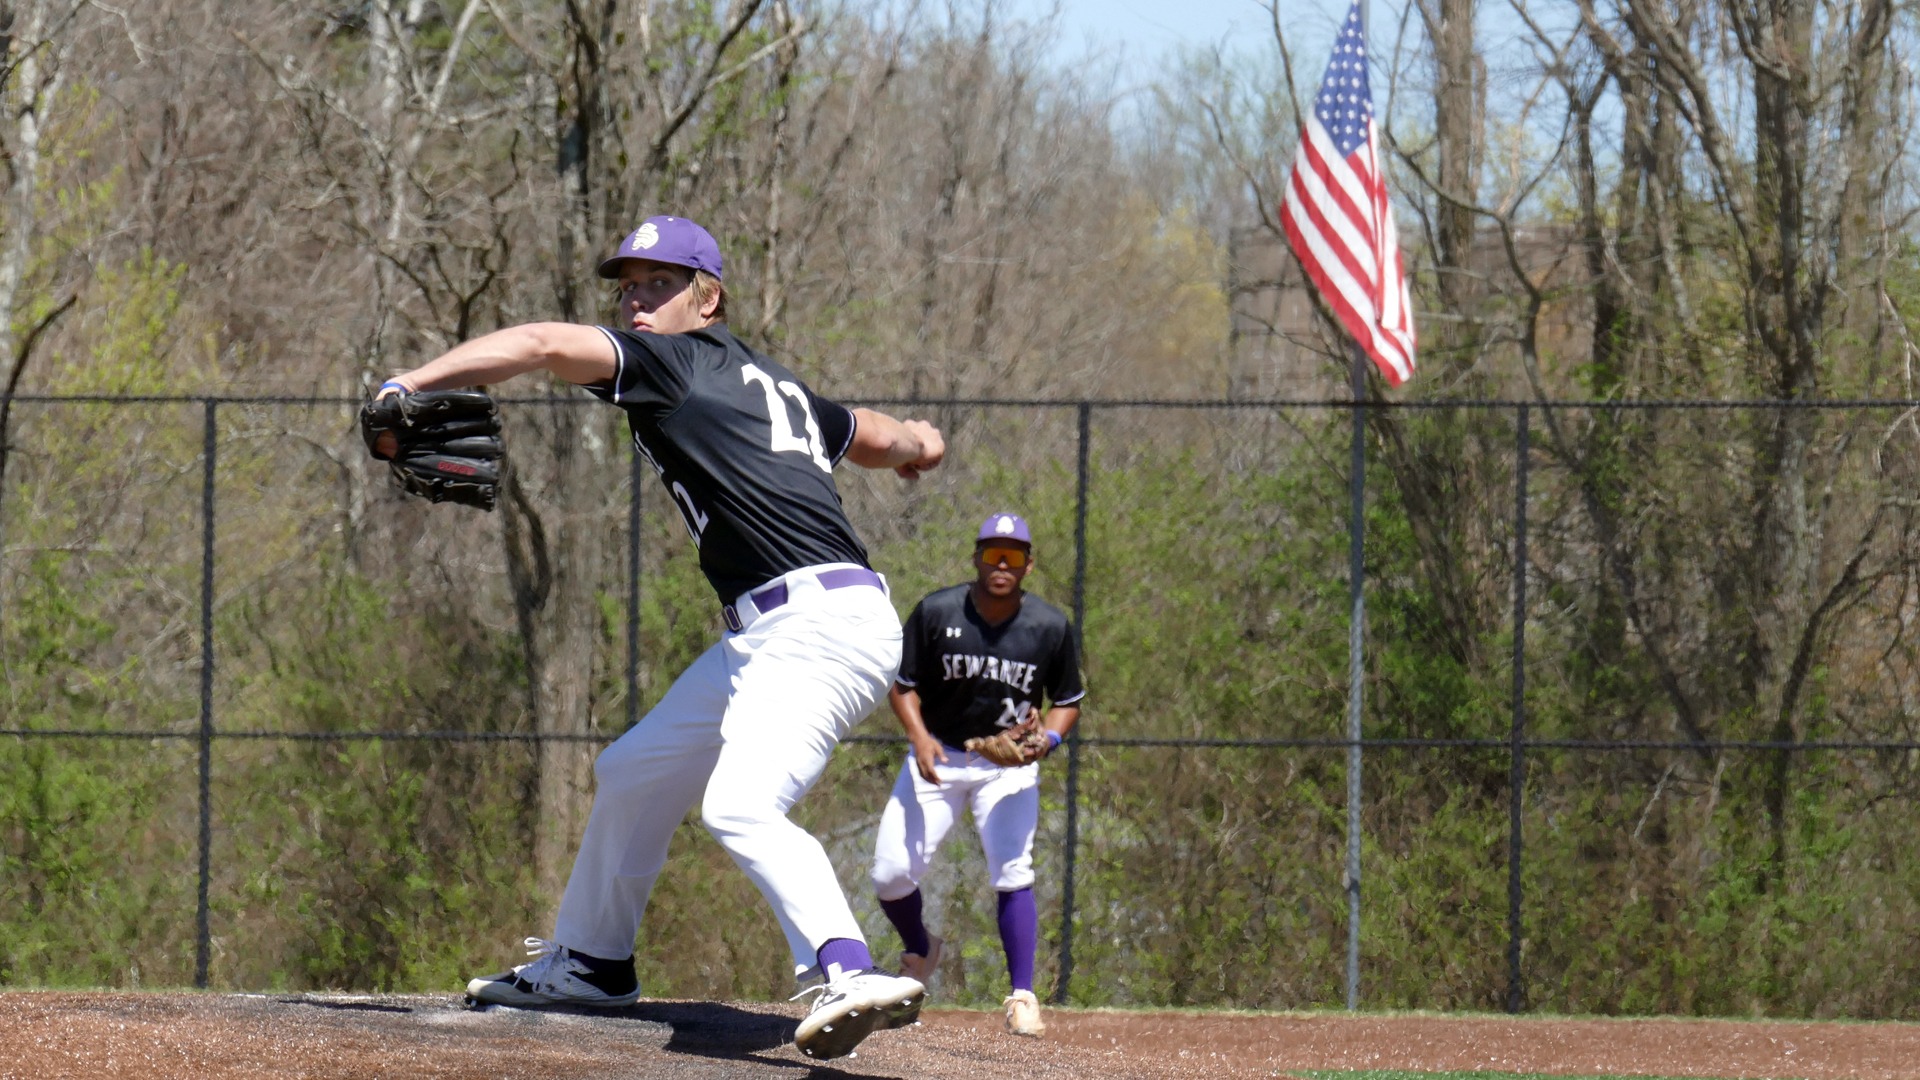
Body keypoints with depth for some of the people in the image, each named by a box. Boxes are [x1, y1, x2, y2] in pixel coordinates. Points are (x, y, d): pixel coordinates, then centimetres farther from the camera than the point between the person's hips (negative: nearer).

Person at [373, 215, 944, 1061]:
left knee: (740, 806, -30)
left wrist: (407, 386, -20)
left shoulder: (683, 360, -3)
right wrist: (915, 442, 61)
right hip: (765, 638, 11)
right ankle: (589, 962, 41)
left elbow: (542, 346, -16)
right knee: (632, 773, 23)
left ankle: (849, 975, -44)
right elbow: (886, 440, 37)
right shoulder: (773, 387, 22)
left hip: (820, 622, -11)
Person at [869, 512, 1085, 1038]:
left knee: (1012, 872, -20)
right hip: (938, 756, 1)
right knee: (891, 874, -6)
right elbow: (902, 685, -4)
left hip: (1009, 764, -1)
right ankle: (920, 953, 27)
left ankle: (1022, 996, -12)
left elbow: (1067, 702, 1)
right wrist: (920, 737, -21)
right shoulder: (935, 613, -13)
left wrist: (1045, 738, -20)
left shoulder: (1051, 628, -11)